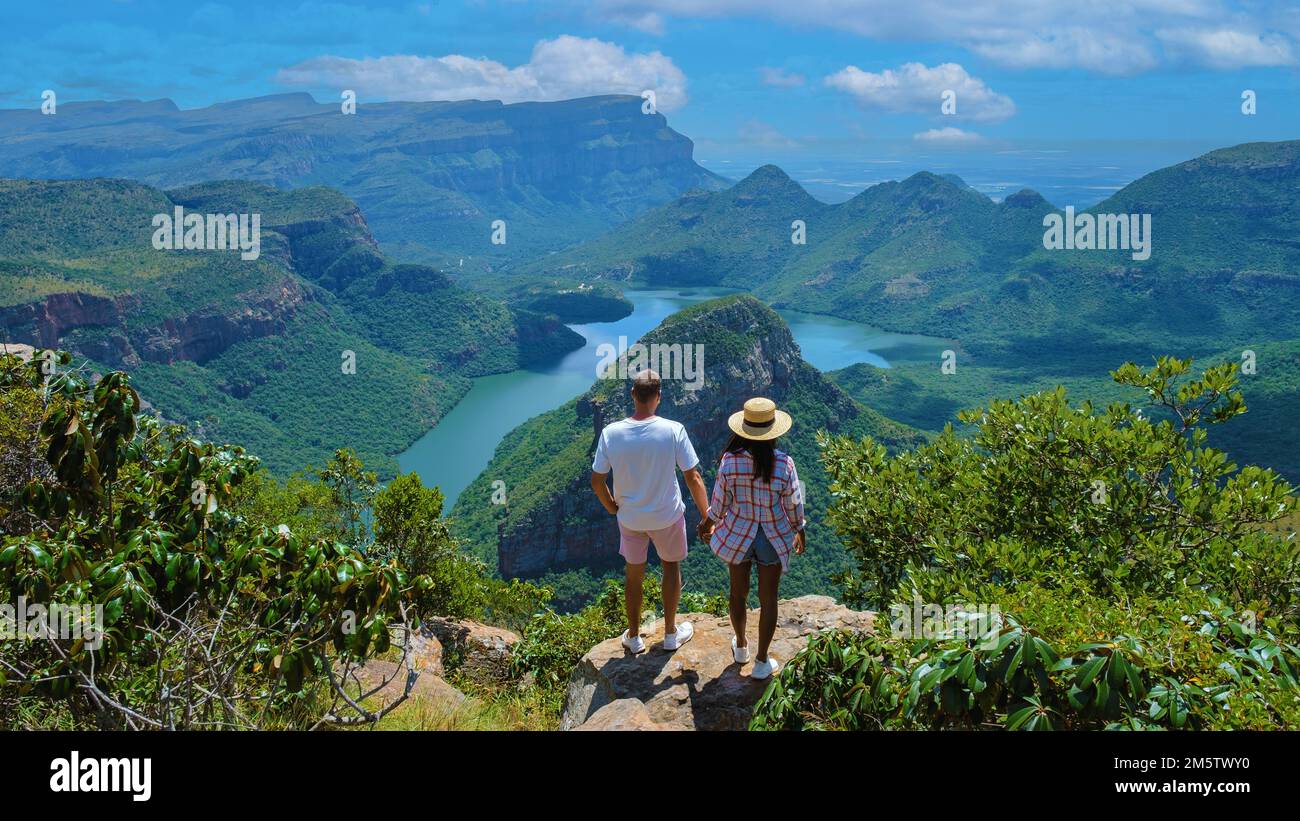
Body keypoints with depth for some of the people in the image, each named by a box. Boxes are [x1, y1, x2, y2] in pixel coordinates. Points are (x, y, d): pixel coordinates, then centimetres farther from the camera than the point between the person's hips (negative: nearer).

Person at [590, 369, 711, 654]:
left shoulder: (611, 433, -17)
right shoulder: (673, 430, -22)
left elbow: (596, 481, -9)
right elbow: (693, 478, -17)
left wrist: (612, 507, 10)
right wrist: (707, 516, -4)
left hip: (629, 517, 2)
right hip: (668, 515, -1)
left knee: (634, 573, 21)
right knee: (671, 566, 23)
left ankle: (633, 637, 37)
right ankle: (671, 633, 36)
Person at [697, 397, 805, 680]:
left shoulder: (729, 460, -19)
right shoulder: (783, 463, -20)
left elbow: (720, 500, -7)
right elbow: (794, 503, -8)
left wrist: (708, 522, 13)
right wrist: (800, 530, 11)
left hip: (737, 534, 1)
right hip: (773, 537, -1)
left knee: (738, 593, 22)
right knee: (768, 599, 13)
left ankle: (740, 646, 43)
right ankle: (762, 662, 24)